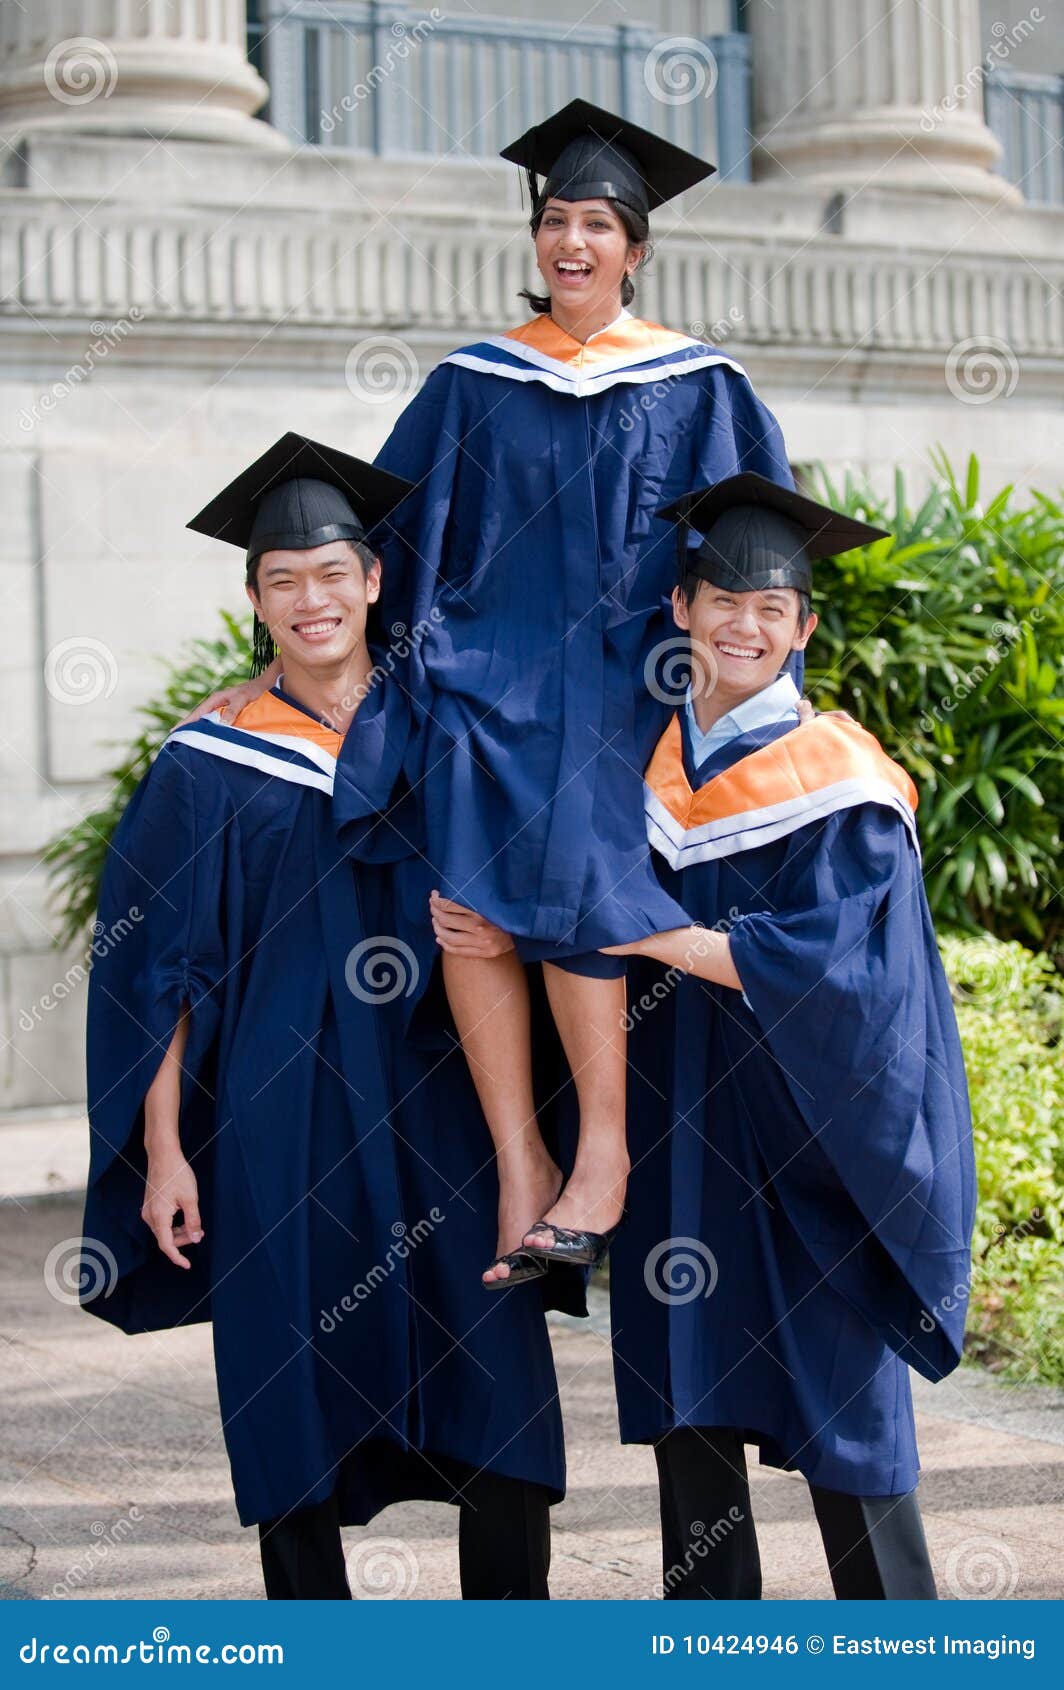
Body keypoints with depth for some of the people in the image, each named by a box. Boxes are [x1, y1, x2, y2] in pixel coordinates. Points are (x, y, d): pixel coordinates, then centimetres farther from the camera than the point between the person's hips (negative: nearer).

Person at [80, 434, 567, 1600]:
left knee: (495, 1388, -2)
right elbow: (160, 970, 2)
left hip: (439, 1109, 2)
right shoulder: (209, 770, 3)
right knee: (294, 1389, 3)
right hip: (279, 1119, -1)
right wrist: (163, 1148, -4)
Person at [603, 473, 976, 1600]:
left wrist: (636, 931, -22)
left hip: (806, 1137, -5)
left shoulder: (837, 782, -7)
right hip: (675, 1126, 5)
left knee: (839, 1418, 0)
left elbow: (817, 959, -18)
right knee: (689, 1415, 7)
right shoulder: (643, 757, 9)